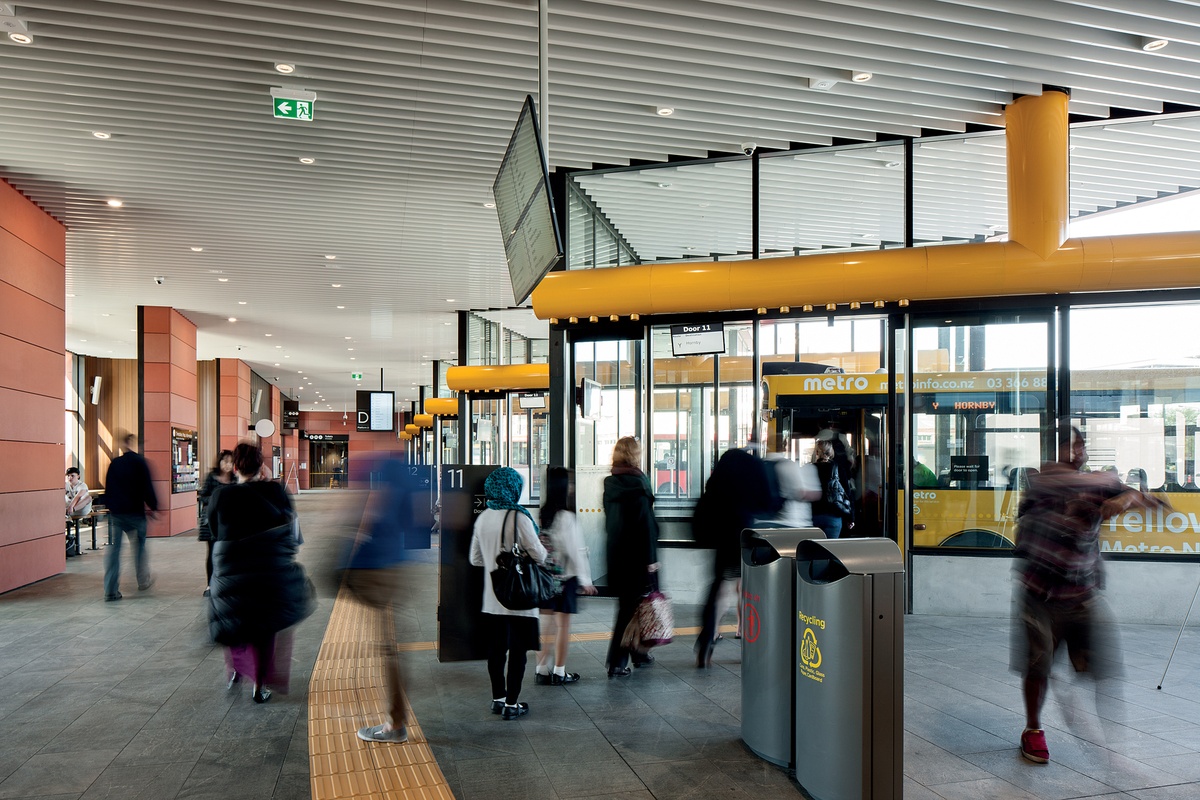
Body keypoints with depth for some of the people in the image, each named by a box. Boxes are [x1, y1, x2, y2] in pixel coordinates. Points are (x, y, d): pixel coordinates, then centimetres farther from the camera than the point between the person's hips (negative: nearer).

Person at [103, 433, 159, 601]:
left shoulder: (114, 463, 7)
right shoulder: (140, 462, -6)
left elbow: (108, 489, 14)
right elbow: (147, 488, -8)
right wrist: (153, 508, 0)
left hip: (115, 512, 4)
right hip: (135, 512, -3)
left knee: (113, 549, 2)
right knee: (140, 546, 14)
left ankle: (110, 590, -2)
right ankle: (143, 581, 24)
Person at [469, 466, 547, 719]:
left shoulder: (482, 518, 2)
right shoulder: (519, 518, -16)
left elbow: (475, 558, 9)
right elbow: (538, 555, -13)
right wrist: (544, 550, 8)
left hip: (492, 598, 6)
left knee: (496, 649, 14)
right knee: (517, 650, 4)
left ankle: (498, 698, 24)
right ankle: (511, 704, 8)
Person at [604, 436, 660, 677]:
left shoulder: (610, 484, 6)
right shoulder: (637, 483, -15)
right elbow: (646, 524, -17)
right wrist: (651, 558, -13)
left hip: (616, 556, 7)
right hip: (636, 557, -7)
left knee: (628, 605, 18)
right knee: (630, 607, -1)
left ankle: (638, 654, 30)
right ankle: (617, 663, 0)